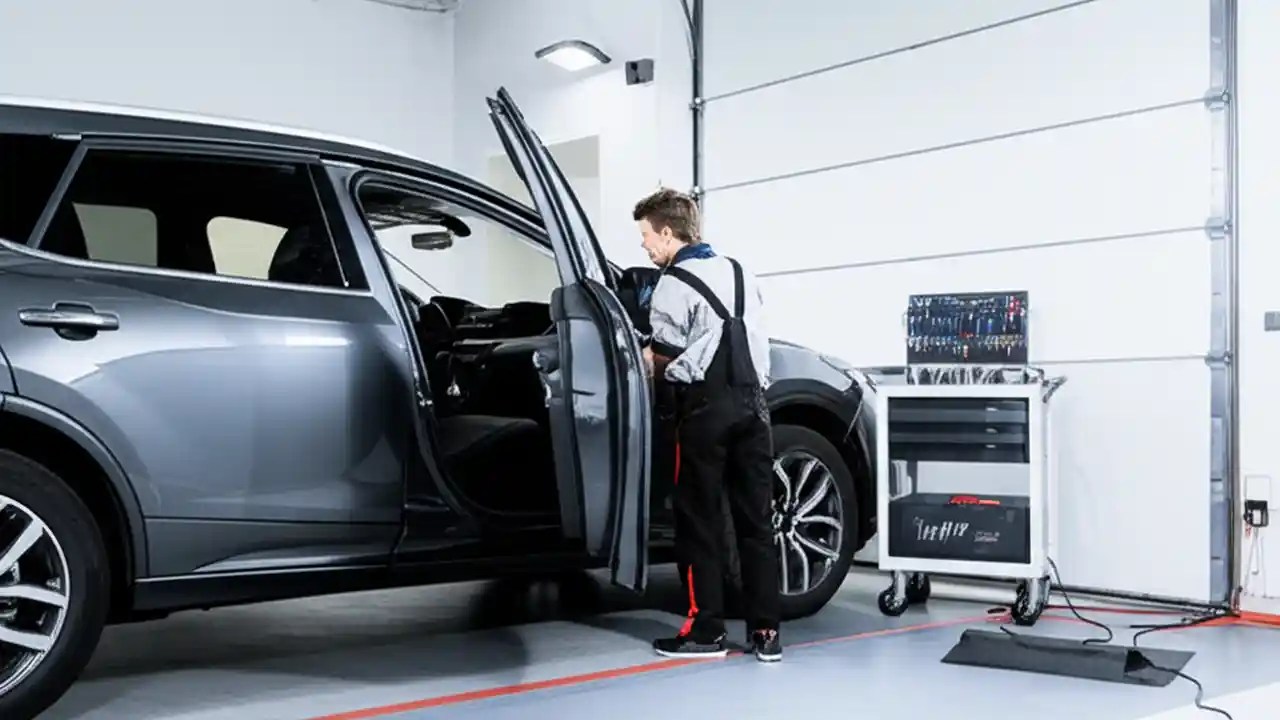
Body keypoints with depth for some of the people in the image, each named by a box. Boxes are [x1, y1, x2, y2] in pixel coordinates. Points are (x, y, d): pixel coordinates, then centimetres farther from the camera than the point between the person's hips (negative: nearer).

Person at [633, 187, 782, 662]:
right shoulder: (738, 272, 16)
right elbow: (748, 339, 16)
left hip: (707, 407, -6)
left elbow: (660, 360, -6)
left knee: (700, 520, 3)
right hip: (751, 402, 6)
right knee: (756, 519, 7)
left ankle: (706, 629, 5)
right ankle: (765, 631, 8)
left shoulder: (673, 284, -6)